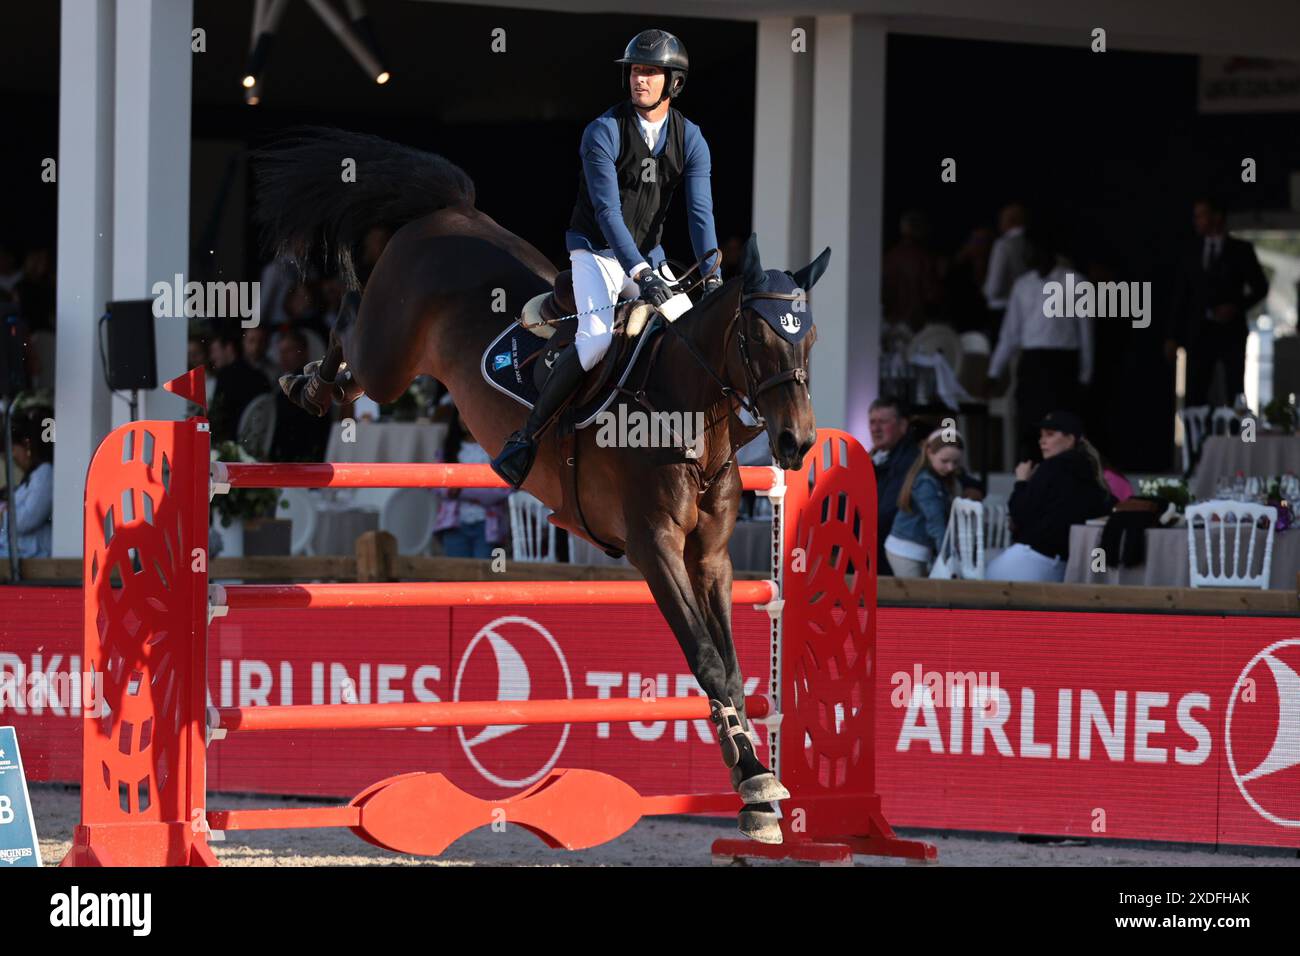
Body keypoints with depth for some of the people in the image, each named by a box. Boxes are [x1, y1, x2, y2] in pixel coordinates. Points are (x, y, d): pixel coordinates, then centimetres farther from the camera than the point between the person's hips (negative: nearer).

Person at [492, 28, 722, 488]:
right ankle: (527, 434, -20)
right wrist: (641, 273, -36)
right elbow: (607, 211, -25)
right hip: (597, 250, -5)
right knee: (596, 338, -27)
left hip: (648, 254, 5)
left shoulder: (690, 140, -3)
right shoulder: (603, 132, -17)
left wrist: (712, 277, -22)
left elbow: (700, 212, -9)